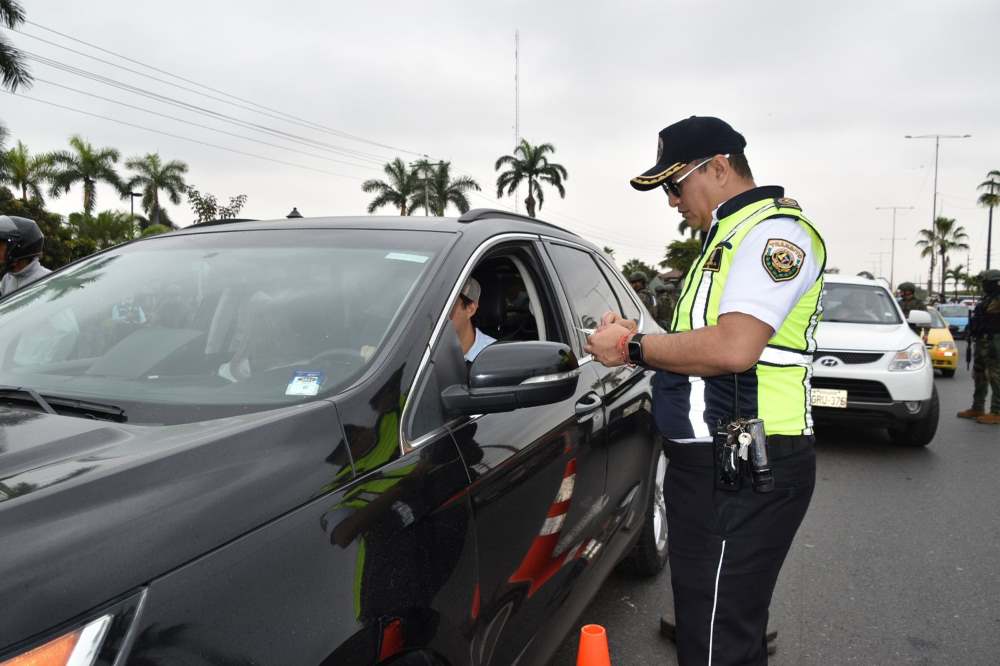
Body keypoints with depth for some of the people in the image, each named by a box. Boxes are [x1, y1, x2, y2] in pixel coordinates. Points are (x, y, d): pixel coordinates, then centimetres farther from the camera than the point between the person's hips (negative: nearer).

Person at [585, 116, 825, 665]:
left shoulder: (774, 229, -13)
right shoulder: (728, 236, 19)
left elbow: (734, 348, -27)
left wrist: (632, 347, -16)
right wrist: (635, 340, 7)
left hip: (742, 475, -11)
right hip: (710, 461, 11)